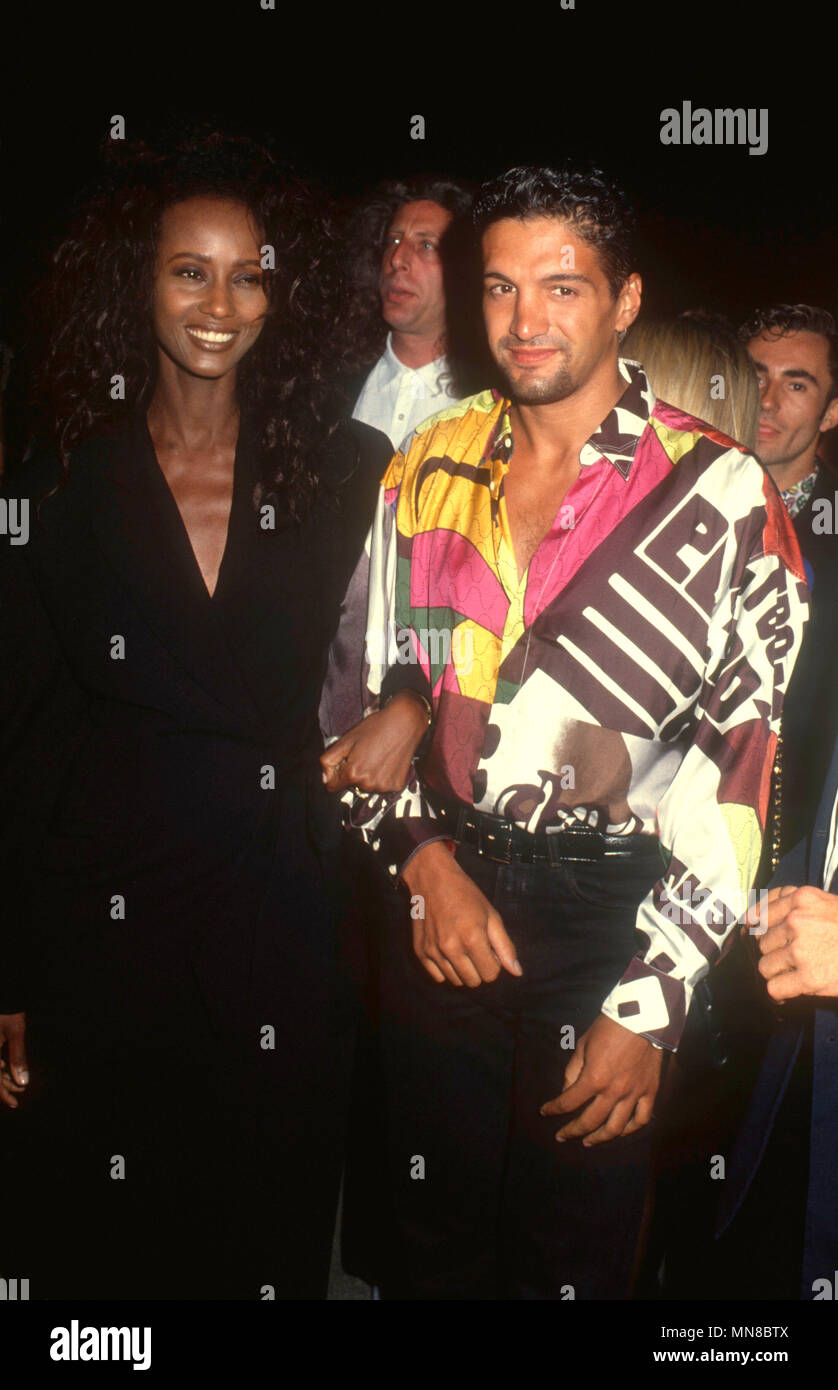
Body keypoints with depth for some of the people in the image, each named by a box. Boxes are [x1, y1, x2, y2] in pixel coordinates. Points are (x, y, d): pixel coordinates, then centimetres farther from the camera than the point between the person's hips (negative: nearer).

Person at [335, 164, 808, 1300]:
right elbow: (371, 691, 9)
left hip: (610, 910, -3)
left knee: (573, 1250, 14)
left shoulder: (717, 495, -9)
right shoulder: (430, 468, 4)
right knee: (431, 1242, 19)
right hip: (439, 905, 3)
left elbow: (741, 760, -10)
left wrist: (648, 1008, -11)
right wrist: (426, 861, -7)